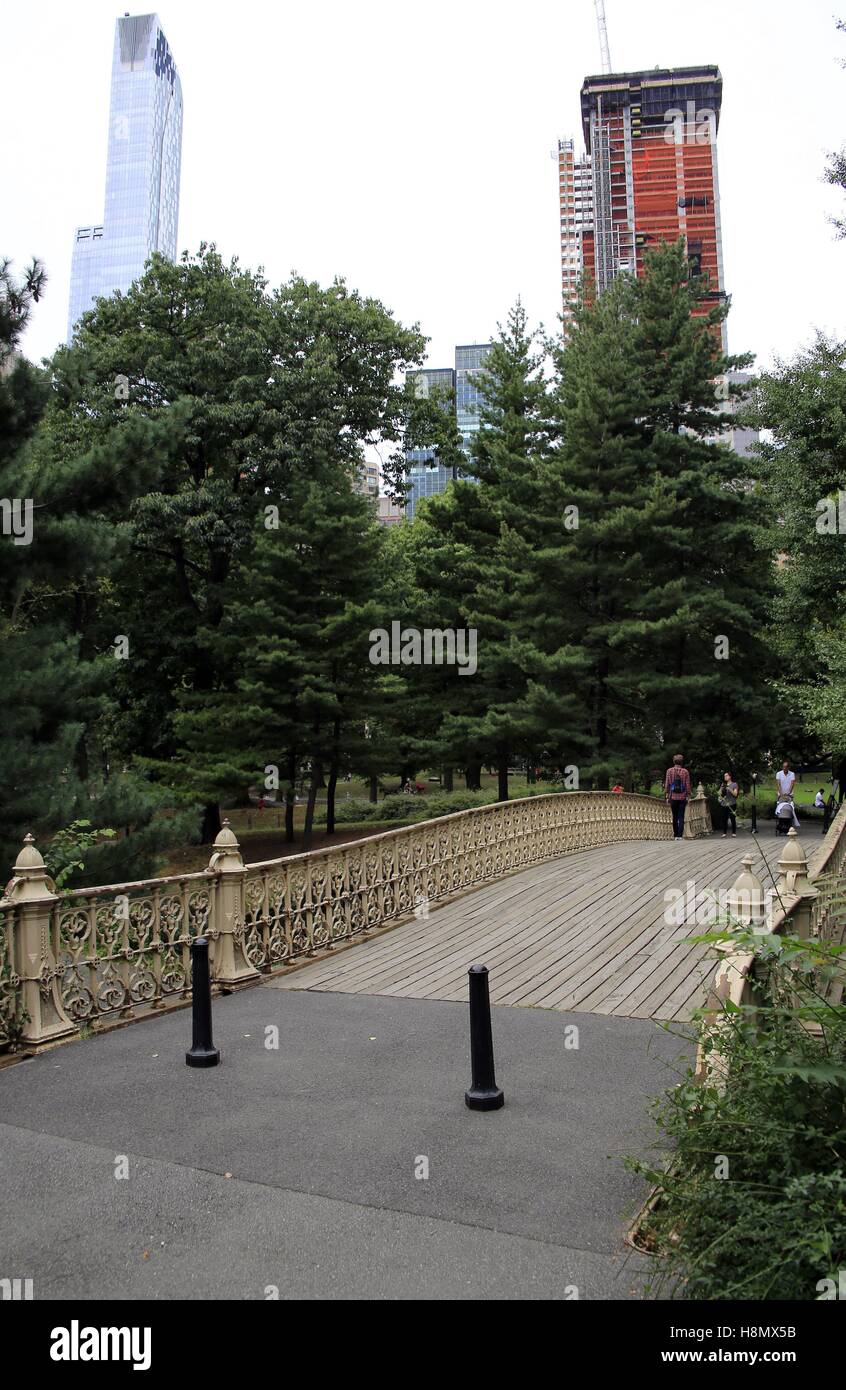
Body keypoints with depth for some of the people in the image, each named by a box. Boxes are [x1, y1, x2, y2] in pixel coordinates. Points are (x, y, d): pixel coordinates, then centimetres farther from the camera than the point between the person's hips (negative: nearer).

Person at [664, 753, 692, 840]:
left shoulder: (669, 771, -3)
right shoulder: (685, 771, -4)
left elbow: (667, 784, -2)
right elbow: (688, 785, -1)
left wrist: (667, 795, 6)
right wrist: (689, 795, 8)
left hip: (673, 797, 1)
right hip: (682, 797, -1)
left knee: (675, 817, 10)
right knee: (681, 817, 2)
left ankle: (675, 835, 11)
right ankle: (680, 835, -5)